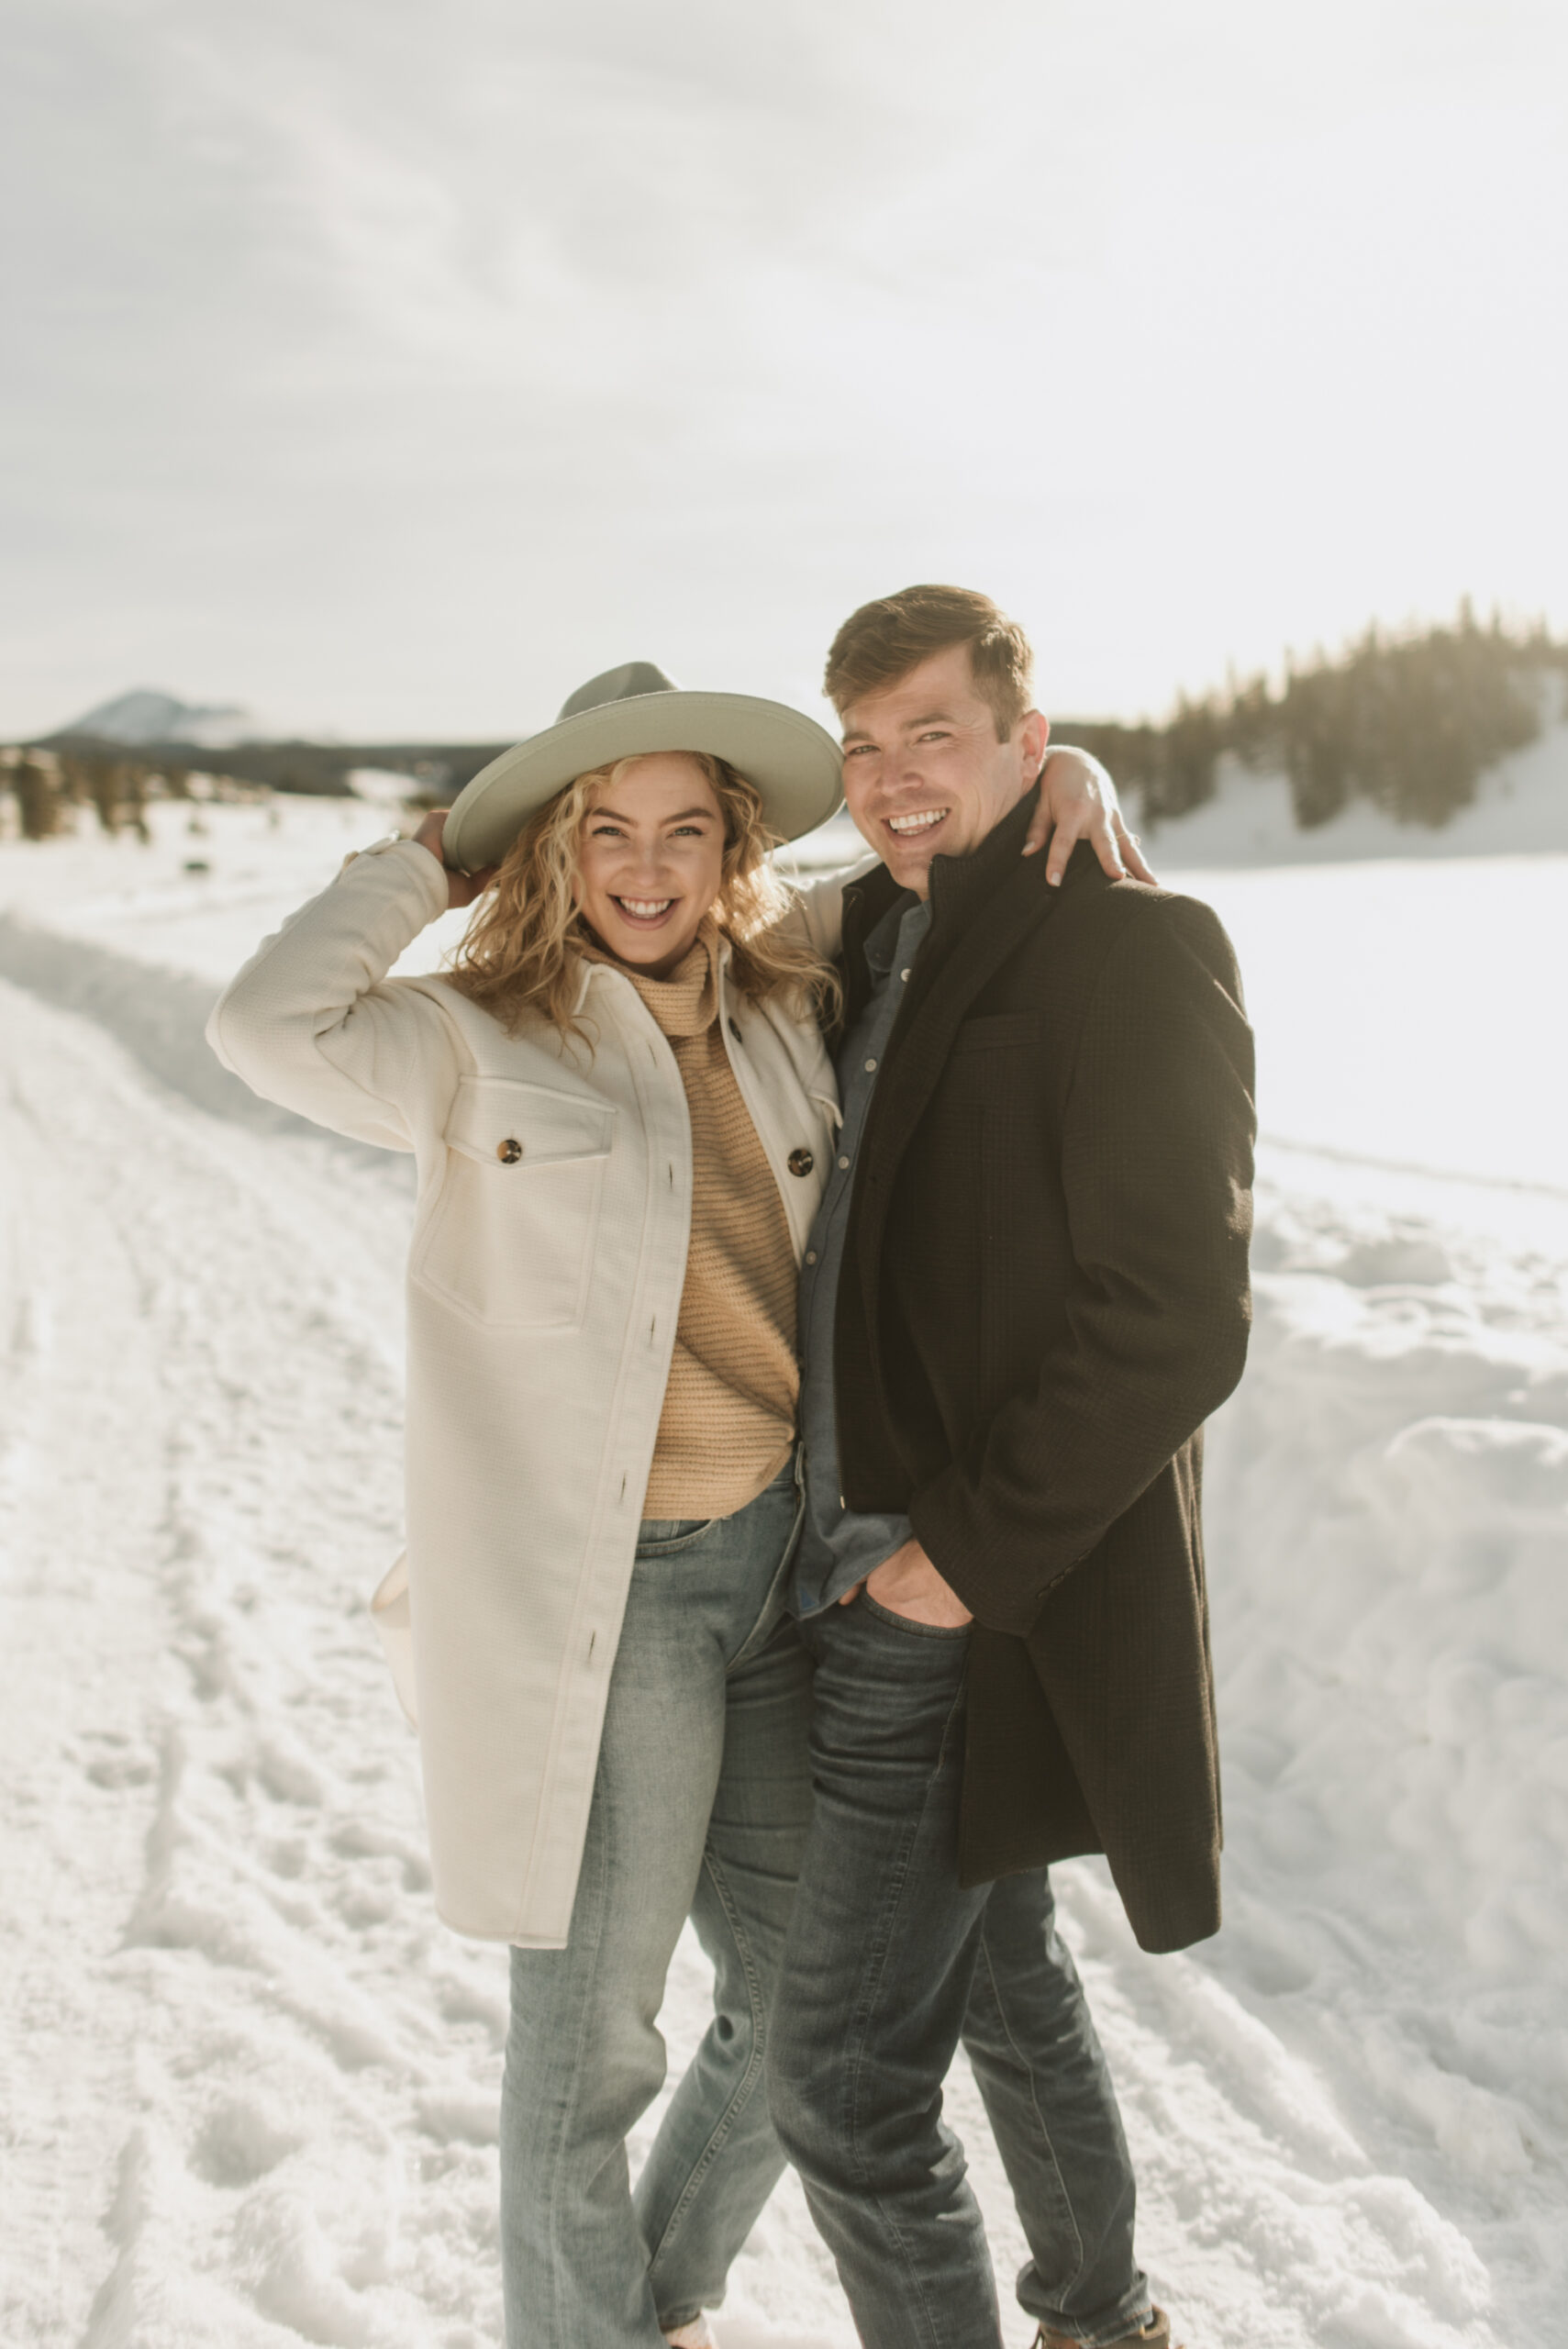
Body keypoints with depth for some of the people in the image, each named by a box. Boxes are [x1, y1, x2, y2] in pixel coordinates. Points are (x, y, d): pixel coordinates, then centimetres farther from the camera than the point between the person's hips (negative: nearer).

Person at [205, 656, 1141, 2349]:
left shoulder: (790, 991, 6)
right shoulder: (480, 1047, -7)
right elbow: (270, 1027, -26)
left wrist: (1059, 779, -2)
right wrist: (433, 857, -13)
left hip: (782, 1564, 6)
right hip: (591, 1607, -5)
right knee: (592, 2041, 7)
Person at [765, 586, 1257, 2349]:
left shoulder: (1129, 951, -15)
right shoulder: (877, 949, 11)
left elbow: (1172, 1323, -21)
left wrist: (971, 1549, -19)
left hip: (976, 1613, -9)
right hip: (877, 1575, 9)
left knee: (844, 2076, -3)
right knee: (1003, 1978, 24)